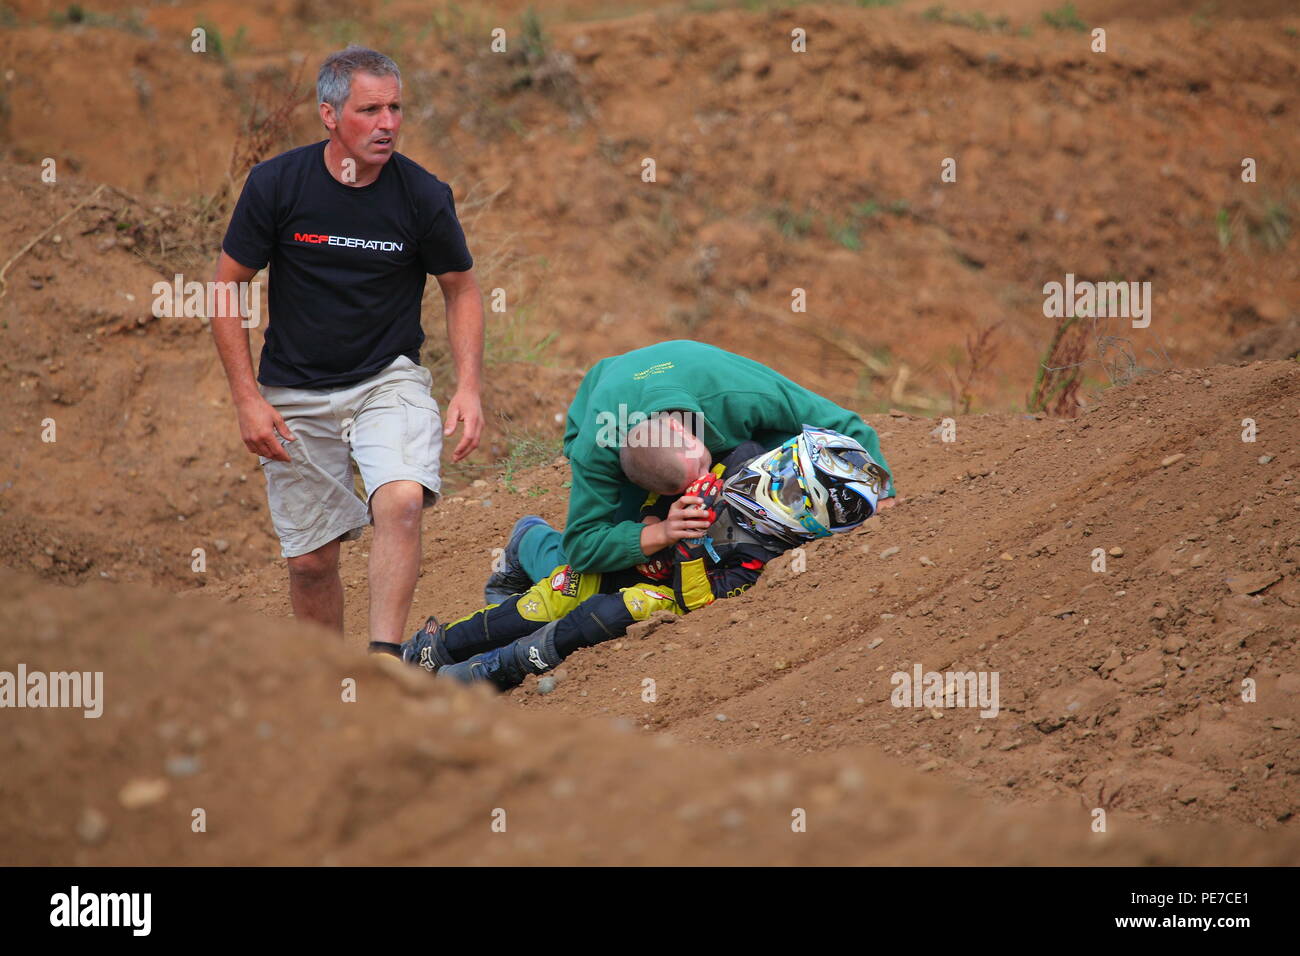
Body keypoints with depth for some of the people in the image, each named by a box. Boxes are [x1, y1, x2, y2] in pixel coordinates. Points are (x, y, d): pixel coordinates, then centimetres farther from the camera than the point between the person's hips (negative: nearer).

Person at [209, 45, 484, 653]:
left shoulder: (423, 196, -10)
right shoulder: (276, 184, -10)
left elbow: (461, 290, 6)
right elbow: (226, 289, -2)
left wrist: (468, 387, -7)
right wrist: (247, 399, -8)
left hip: (389, 379, -1)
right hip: (294, 395, 1)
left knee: (401, 501, -28)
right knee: (310, 557, 3)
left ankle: (384, 659, -24)